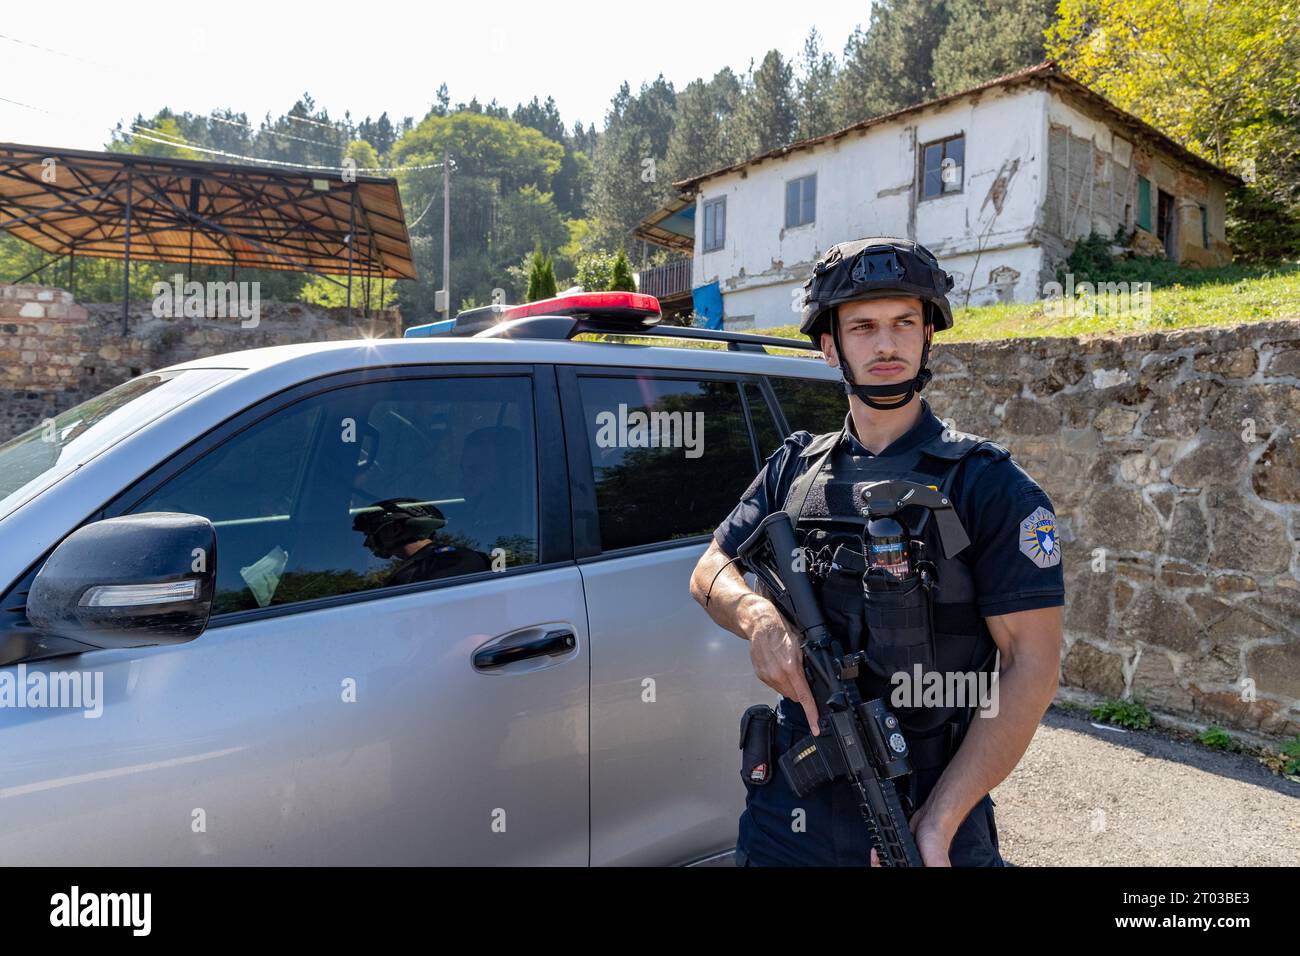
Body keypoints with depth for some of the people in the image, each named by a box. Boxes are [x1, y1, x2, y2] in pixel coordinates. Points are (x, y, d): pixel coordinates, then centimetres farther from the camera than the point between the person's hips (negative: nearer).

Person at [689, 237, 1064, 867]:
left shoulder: (988, 485, -9)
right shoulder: (793, 469, 4)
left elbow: (1032, 669, -12)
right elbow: (710, 571, 8)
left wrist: (936, 825, -19)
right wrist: (759, 617, -16)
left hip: (930, 808, -3)